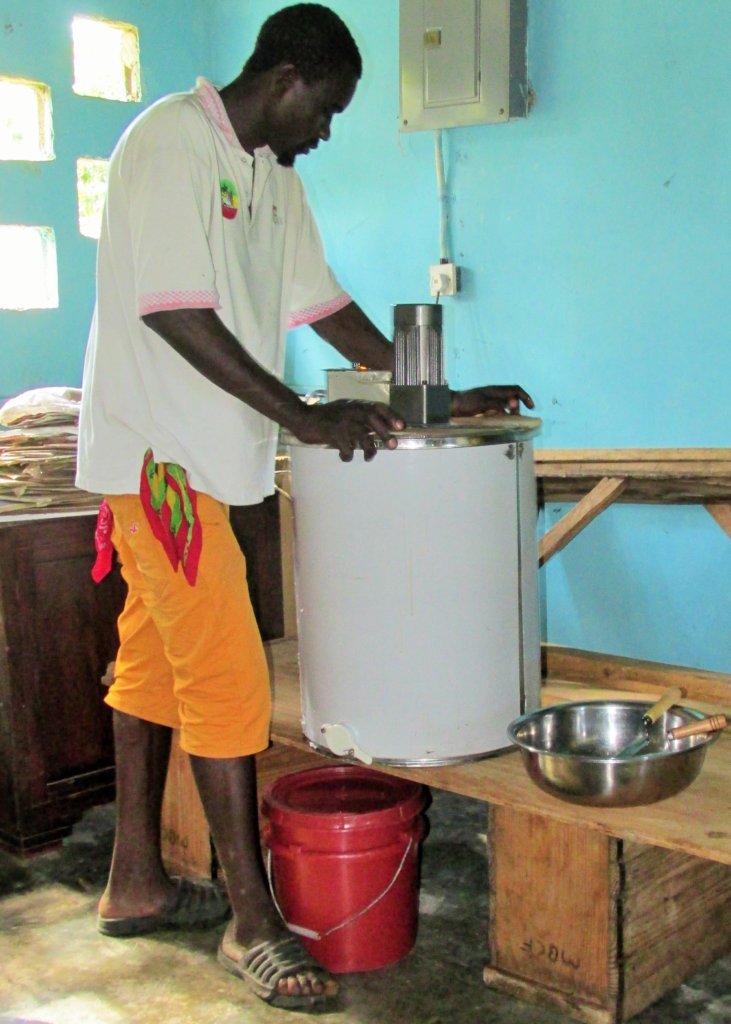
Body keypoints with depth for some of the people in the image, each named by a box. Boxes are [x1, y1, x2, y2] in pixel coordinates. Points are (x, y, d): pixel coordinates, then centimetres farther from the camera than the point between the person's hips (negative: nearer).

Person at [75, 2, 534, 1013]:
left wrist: (440, 396, 10)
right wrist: (303, 416, -22)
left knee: (154, 658, 14)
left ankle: (136, 882, 27)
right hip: (156, 452, -9)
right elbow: (173, 312, -21)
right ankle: (252, 922, 3)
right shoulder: (169, 143, -12)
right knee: (228, 677, -8)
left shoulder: (272, 177, 16)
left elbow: (322, 304, 16)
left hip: (198, 455, 9)